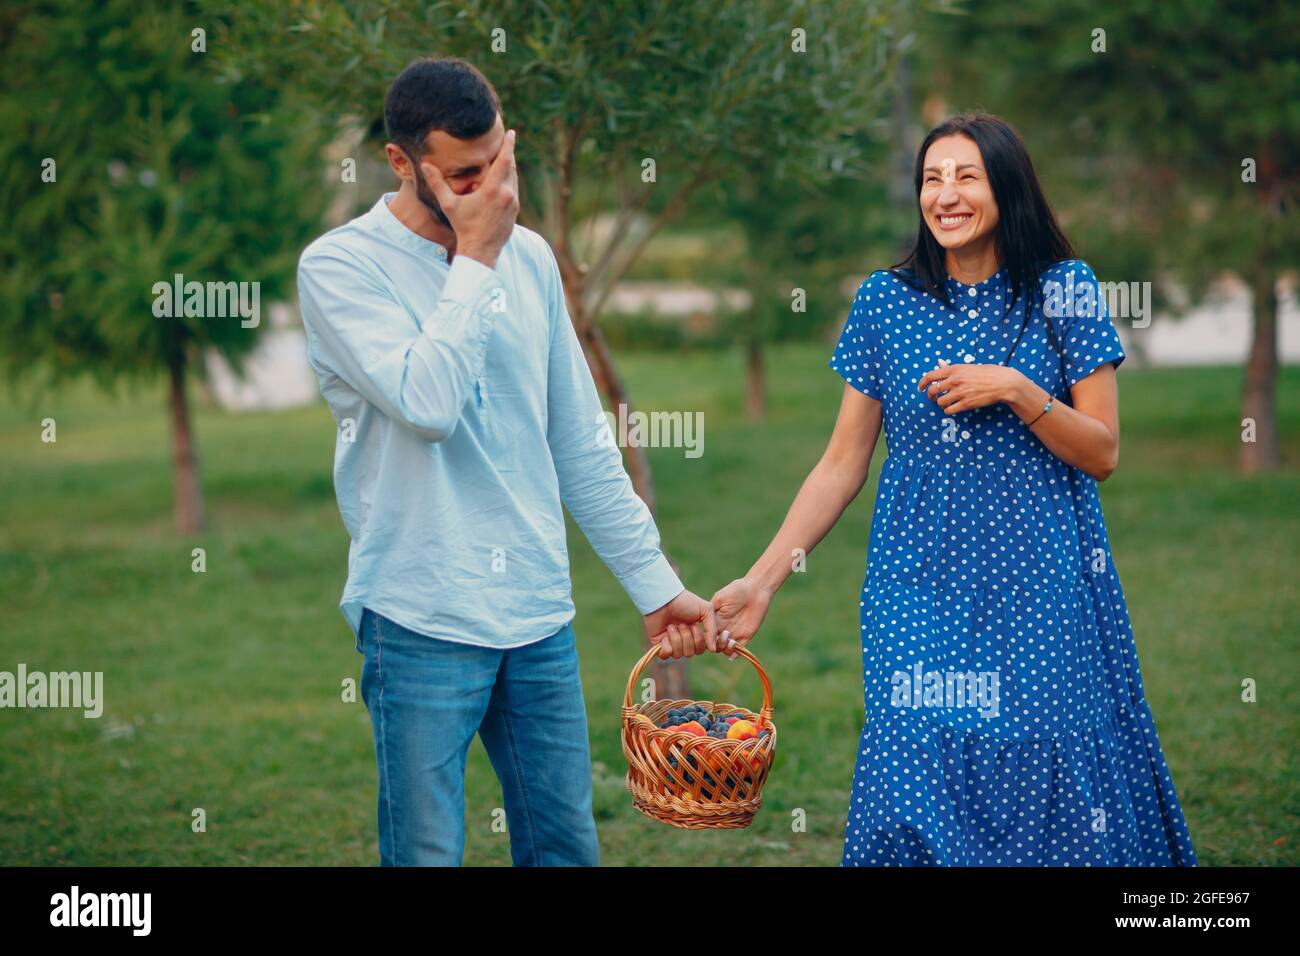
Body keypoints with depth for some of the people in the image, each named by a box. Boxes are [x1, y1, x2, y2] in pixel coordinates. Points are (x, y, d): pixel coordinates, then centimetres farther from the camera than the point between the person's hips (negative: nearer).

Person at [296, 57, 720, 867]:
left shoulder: (529, 258, 9)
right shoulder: (340, 267, -7)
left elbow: (582, 445, 14)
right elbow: (427, 403, -23)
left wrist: (655, 584, 12)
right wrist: (475, 258, -14)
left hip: (540, 617, 5)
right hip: (423, 624, -5)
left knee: (566, 847, 9)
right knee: (427, 853, 0)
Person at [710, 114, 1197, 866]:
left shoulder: (1063, 291, 1)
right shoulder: (886, 302, 5)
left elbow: (1103, 454, 0)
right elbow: (842, 467, 6)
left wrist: (1018, 392, -16)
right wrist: (761, 580, 0)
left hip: (1042, 594, -1)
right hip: (922, 592, 2)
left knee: (1048, 789, -4)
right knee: (915, 795, -2)